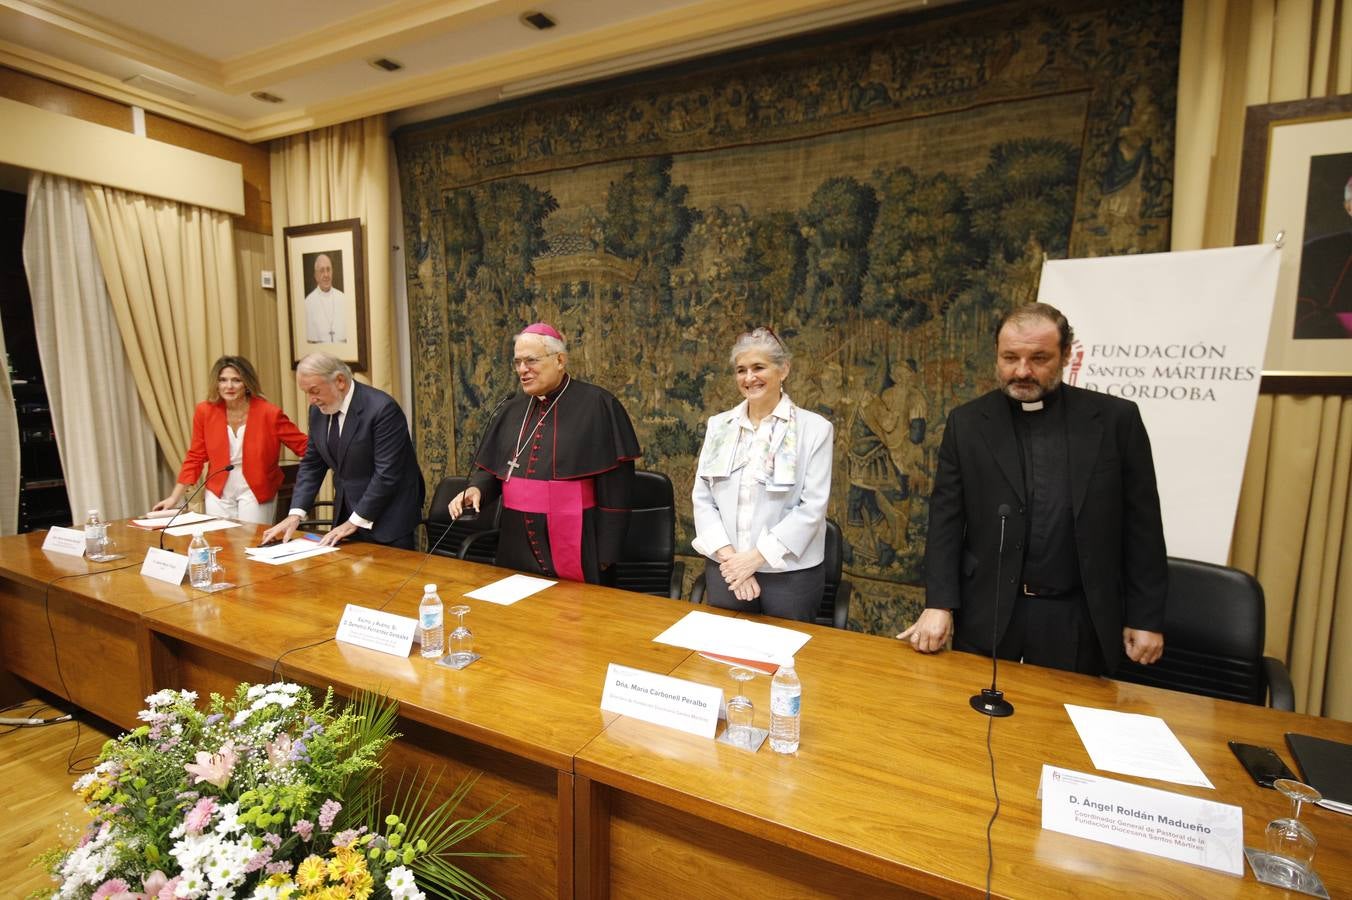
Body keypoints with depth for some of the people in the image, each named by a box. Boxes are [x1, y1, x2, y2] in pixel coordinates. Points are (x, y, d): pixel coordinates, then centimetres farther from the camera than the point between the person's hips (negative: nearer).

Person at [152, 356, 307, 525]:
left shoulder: (268, 413, -15)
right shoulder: (205, 411, -6)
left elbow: (303, 446, -11)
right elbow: (195, 457, 4)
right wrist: (175, 497, 4)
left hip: (255, 493, -2)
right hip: (218, 493, 3)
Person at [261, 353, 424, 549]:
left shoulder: (382, 408, -20)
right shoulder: (319, 410, 3)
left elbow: (387, 473, -22)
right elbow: (311, 464, 9)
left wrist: (354, 522, -19)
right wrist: (295, 514, -2)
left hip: (388, 519, -6)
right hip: (346, 514, 7)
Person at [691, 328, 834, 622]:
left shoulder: (815, 428, -4)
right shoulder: (718, 425, 5)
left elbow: (812, 506, -10)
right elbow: (702, 498, 2)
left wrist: (756, 556, -15)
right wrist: (728, 555, -10)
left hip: (791, 572, -2)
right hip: (726, 568, 3)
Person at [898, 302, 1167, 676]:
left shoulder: (1116, 419, 0)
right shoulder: (967, 422, 0)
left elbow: (1141, 526, 2)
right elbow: (946, 519, -2)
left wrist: (1146, 618, 2)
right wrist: (939, 603, -9)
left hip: (1078, 620, 0)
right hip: (987, 616, 0)